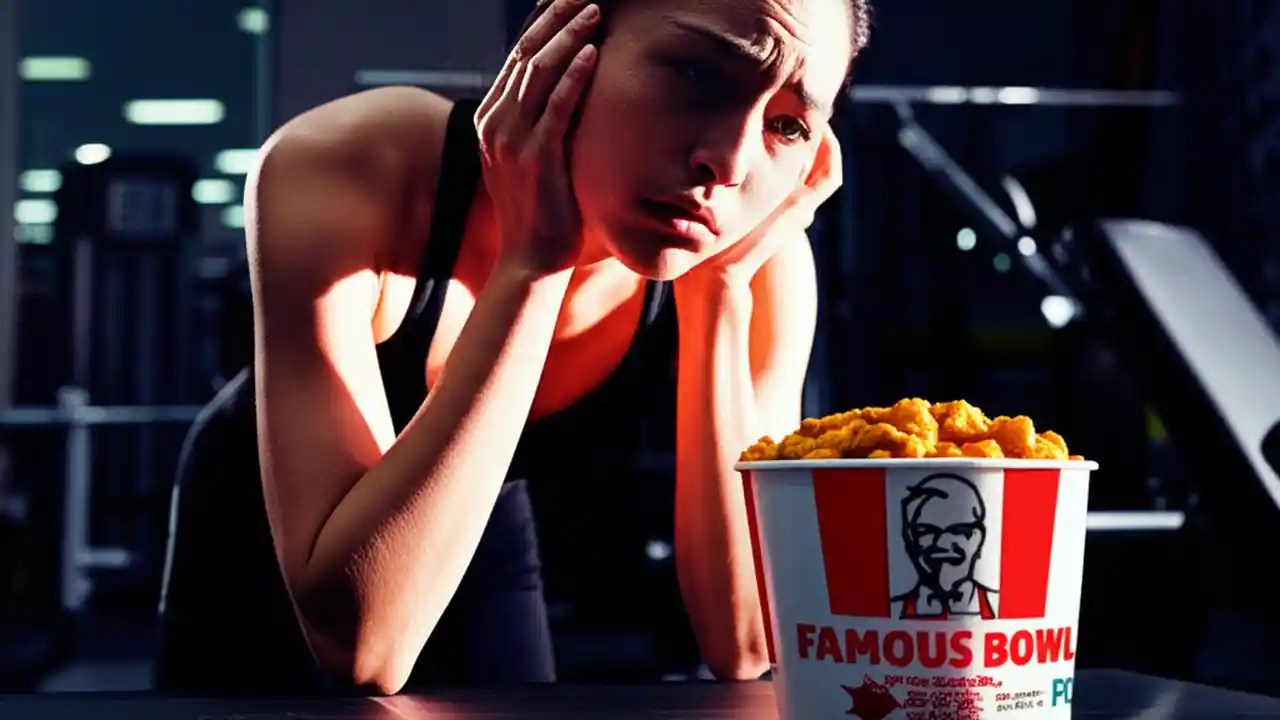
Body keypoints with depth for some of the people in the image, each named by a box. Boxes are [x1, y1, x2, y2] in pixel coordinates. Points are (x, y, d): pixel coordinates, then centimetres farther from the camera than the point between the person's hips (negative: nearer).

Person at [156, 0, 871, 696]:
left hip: (482, 538, 2)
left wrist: (717, 291, -37)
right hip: (260, 529, -2)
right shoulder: (345, 172, -36)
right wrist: (528, 263, -43)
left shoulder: (764, 265, -26)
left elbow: (745, 643, -30)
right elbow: (360, 637, -43)